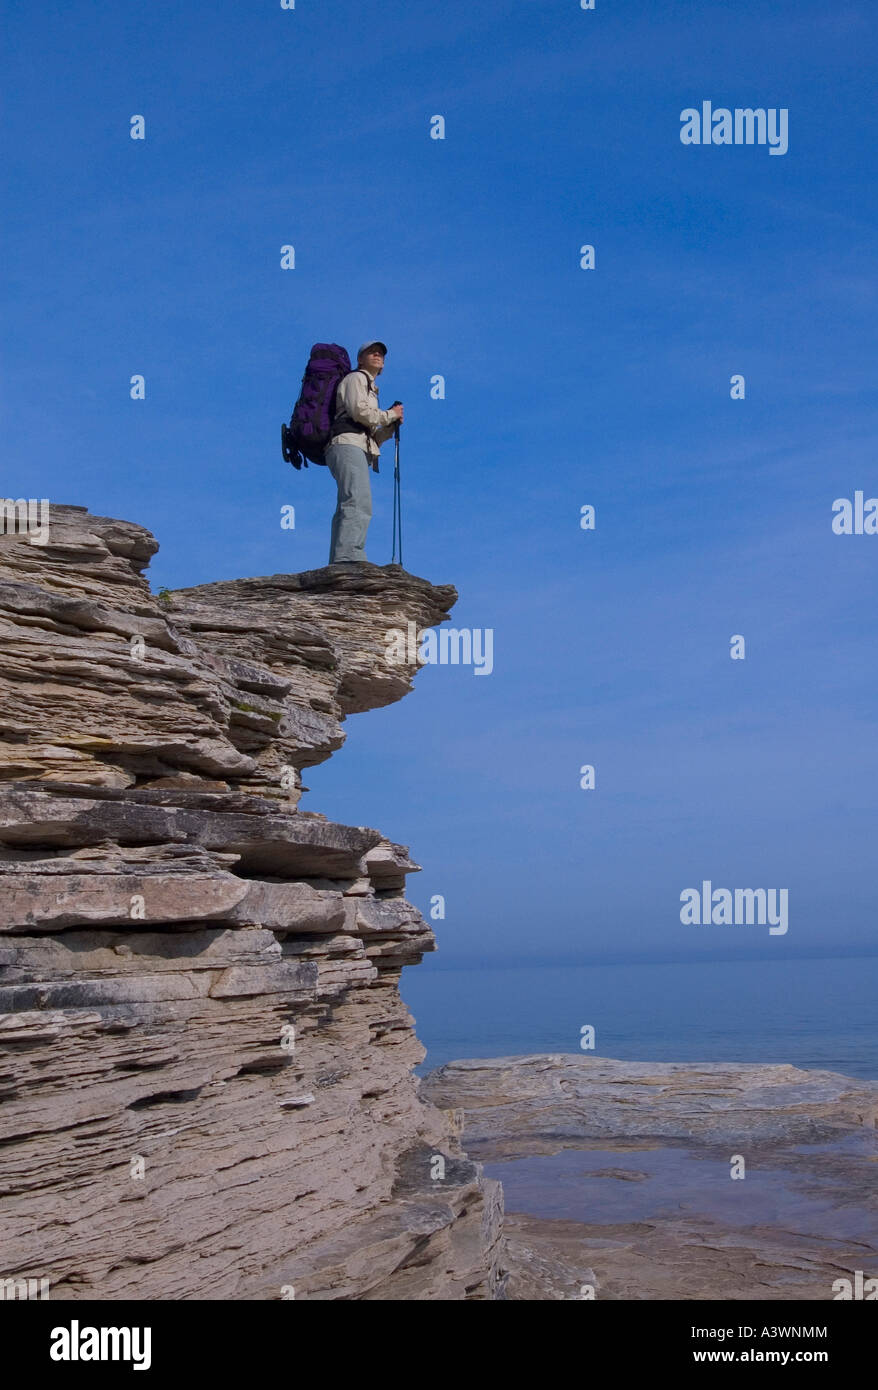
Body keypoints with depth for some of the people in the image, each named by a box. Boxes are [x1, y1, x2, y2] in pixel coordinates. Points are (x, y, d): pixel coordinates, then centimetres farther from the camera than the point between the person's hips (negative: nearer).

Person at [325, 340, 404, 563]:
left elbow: (374, 438, 32)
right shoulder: (356, 378, 11)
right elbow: (359, 410, -9)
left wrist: (392, 425, 14)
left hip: (360, 451, 10)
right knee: (359, 504, -28)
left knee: (347, 510, -2)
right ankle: (349, 559, -44)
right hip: (348, 444, -10)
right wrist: (390, 415, 5)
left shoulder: (370, 389, 38)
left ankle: (338, 564, -10)